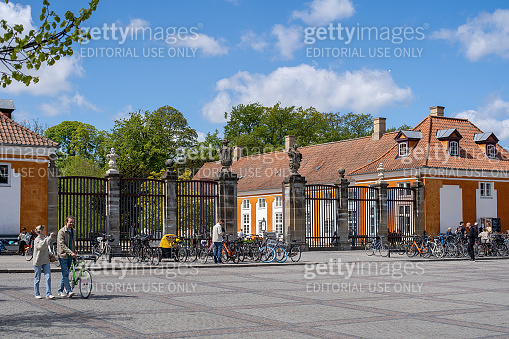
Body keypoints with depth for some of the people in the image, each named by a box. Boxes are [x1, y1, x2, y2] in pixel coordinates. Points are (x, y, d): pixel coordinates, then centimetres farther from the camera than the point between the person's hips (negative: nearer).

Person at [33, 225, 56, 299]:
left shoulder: (45, 238, 13)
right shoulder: (37, 239, -11)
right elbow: (42, 245, -31)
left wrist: (50, 255, 15)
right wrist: (50, 237, -31)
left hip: (46, 261, 6)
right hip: (38, 262, -6)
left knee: (48, 277, -5)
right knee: (37, 279, 6)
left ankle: (48, 294, -6)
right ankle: (37, 294, 18)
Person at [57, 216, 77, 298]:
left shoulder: (73, 231, 12)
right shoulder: (61, 231, -10)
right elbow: (62, 244, -18)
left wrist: (75, 251, 7)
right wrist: (70, 253, -26)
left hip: (70, 256, 7)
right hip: (63, 255, -7)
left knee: (65, 274, 11)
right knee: (65, 273, -11)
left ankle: (60, 291, 20)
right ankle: (69, 291, -14)